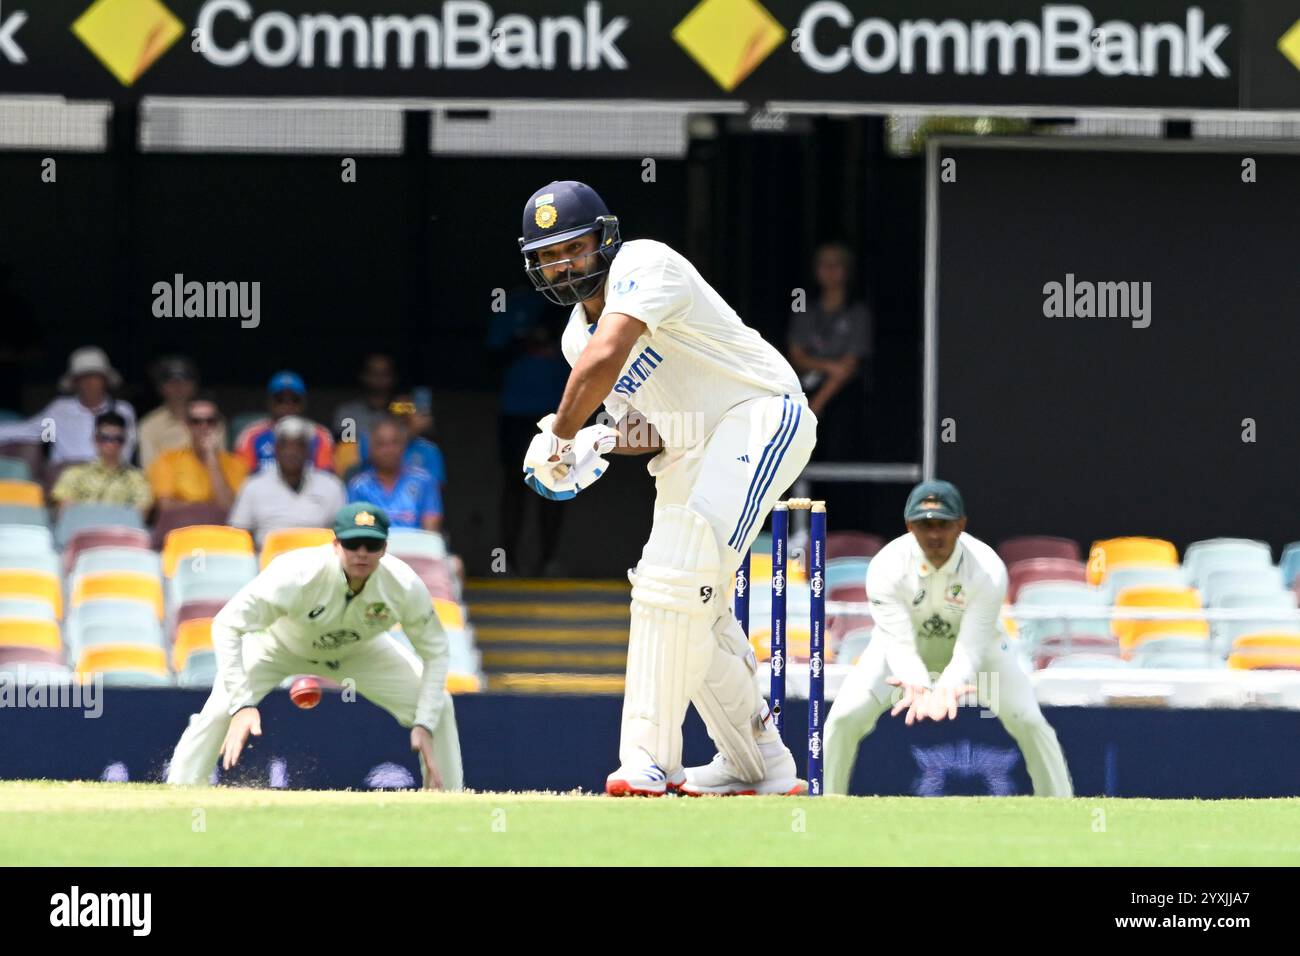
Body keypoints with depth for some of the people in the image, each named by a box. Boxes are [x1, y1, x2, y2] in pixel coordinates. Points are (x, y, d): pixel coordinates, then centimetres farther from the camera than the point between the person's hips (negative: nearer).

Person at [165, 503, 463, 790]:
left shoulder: (405, 587, -32)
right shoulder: (296, 576, -42)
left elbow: (435, 651, -17)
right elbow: (227, 626, -39)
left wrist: (424, 725, -27)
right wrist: (241, 704, -48)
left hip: (358, 649, 3)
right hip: (280, 644, -3)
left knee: (438, 707, -7)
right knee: (220, 712, -25)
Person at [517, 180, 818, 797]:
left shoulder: (643, 266, -16)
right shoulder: (576, 336, 12)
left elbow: (606, 356, -32)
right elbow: (652, 429, 15)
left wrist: (559, 437, -20)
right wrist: (598, 445, -7)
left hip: (762, 416, -10)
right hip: (689, 449, 10)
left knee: (679, 579, -24)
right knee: (693, 612, 11)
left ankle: (647, 761, -27)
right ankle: (759, 764, 25)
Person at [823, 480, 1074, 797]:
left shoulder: (988, 570, -32)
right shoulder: (886, 568, -31)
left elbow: (970, 650, -34)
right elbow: (900, 644, -34)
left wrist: (947, 687, -56)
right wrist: (917, 685, -56)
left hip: (976, 642, 0)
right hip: (906, 644, 0)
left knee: (1029, 721, -17)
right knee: (844, 718, -17)